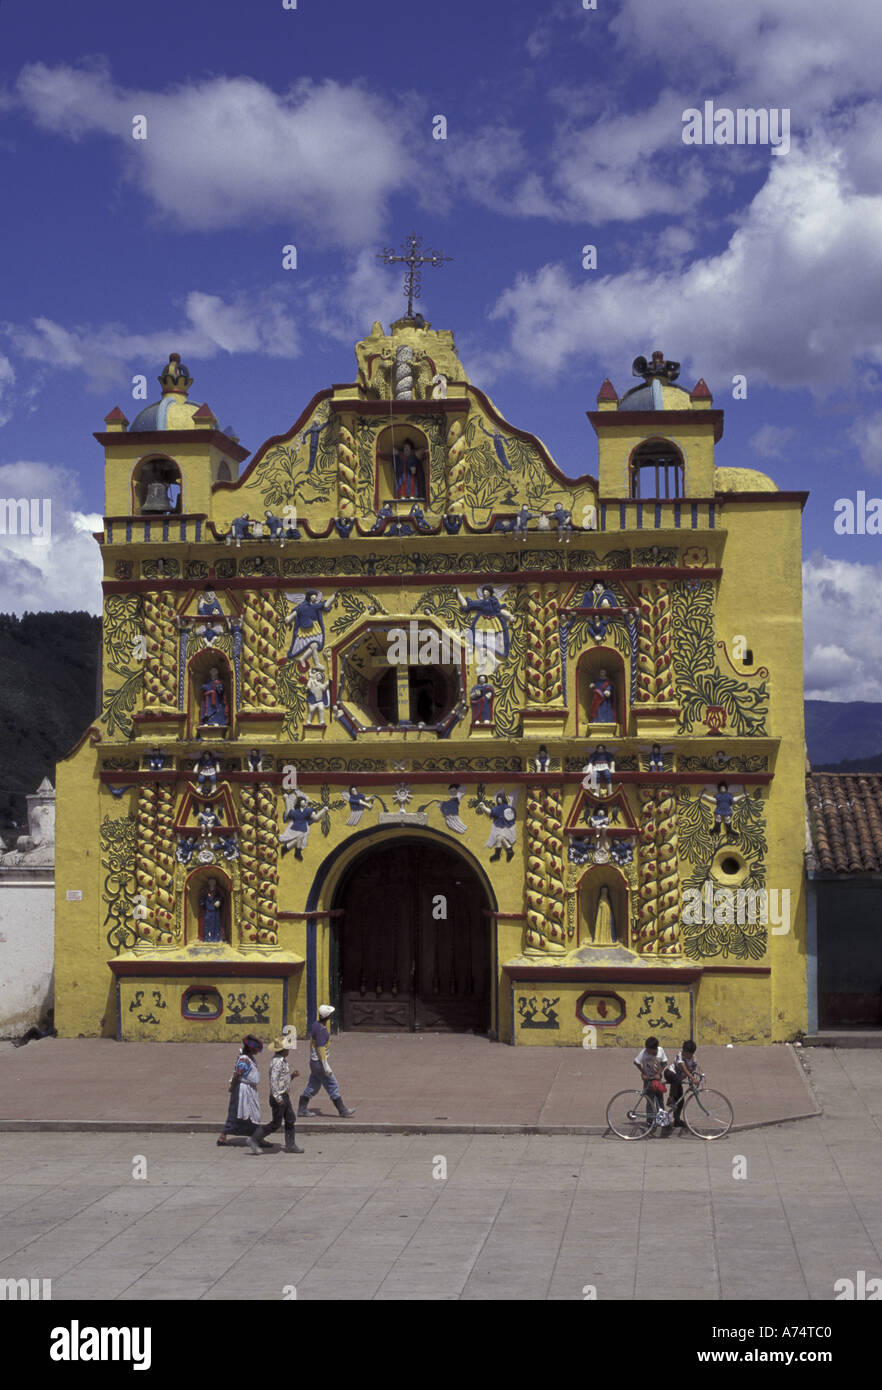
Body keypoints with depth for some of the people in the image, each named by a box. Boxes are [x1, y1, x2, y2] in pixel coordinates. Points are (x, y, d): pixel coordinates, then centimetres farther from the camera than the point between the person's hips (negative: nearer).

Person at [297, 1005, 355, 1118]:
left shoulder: (315, 1025, 6)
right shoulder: (321, 1030, -23)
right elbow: (320, 1048, -24)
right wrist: (326, 1066, -22)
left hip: (313, 1061, 9)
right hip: (319, 1062, -9)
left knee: (312, 1086, 15)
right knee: (332, 1085, 0)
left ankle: (301, 1111, 19)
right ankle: (342, 1110, 8)